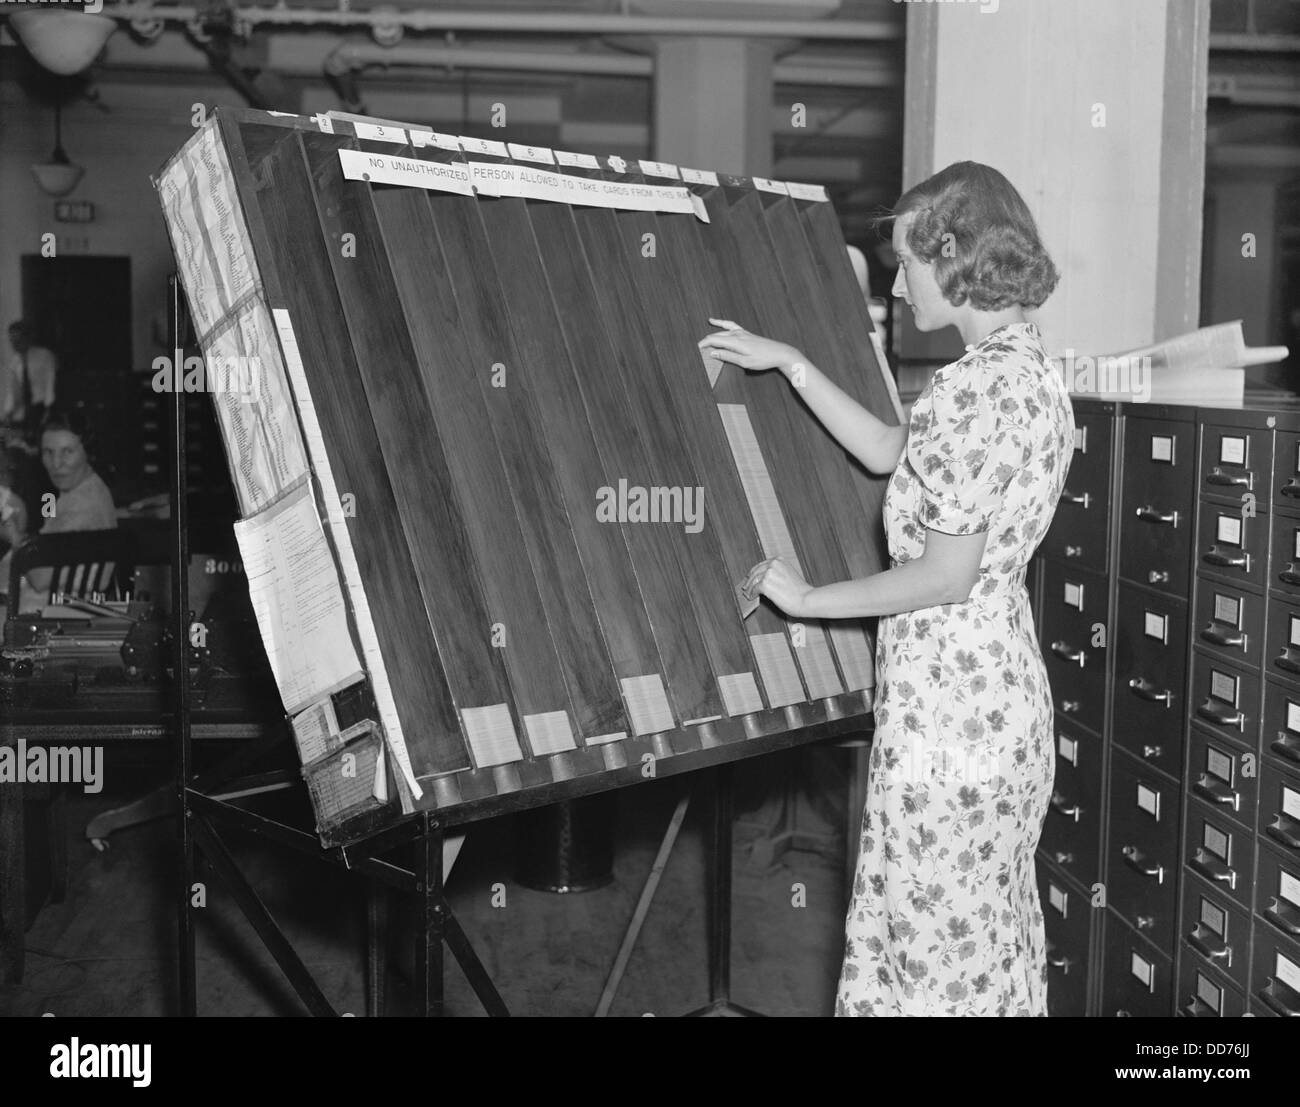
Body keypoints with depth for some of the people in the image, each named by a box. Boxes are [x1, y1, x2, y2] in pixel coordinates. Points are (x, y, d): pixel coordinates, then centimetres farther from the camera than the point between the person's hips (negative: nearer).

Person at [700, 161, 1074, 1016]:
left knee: (934, 940, 5)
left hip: (947, 700, -9)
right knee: (997, 927, 20)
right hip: (1008, 687, 9)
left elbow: (945, 575, -21)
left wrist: (809, 600, -9)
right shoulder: (1032, 368, 8)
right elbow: (888, 454, 18)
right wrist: (789, 365, 17)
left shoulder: (973, 386, -21)